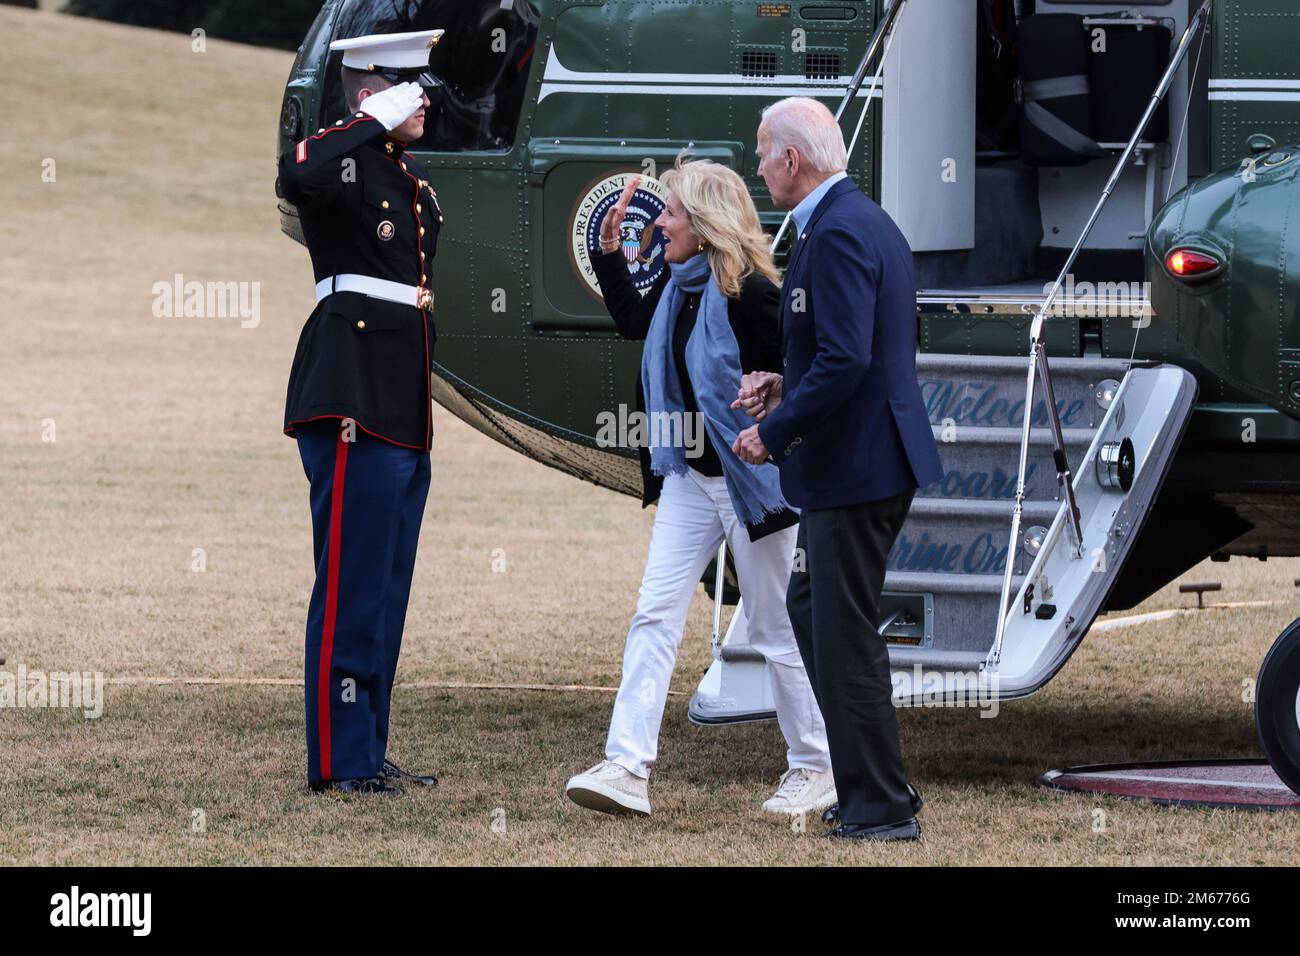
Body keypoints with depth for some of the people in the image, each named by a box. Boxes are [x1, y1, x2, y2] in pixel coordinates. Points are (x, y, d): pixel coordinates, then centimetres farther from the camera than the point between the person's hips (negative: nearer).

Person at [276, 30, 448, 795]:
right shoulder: (340, 156, -9)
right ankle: (341, 761, -5)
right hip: (354, 404, -9)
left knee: (387, 588, 11)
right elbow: (297, 181, -34)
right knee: (353, 585, -8)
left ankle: (370, 752, 17)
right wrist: (376, 122, -24)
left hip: (404, 411, 9)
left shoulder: (414, 178, 19)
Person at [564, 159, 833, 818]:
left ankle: (814, 770, 18)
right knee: (654, 616, -3)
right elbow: (635, 323, 25)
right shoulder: (678, 285, 5)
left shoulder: (749, 293, -19)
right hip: (690, 477, 7)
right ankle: (627, 770, -8)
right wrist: (609, 253, 18)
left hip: (750, 481, -7)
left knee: (773, 630, 4)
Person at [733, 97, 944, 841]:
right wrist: (788, 386, 14)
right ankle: (864, 783, 24)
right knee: (810, 607, 21)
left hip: (853, 466, -11)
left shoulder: (837, 233, -19)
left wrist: (773, 433, -15)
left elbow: (846, 360, -26)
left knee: (847, 635, -3)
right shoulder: (870, 221, 14)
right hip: (873, 456, 11)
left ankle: (883, 809, 3)